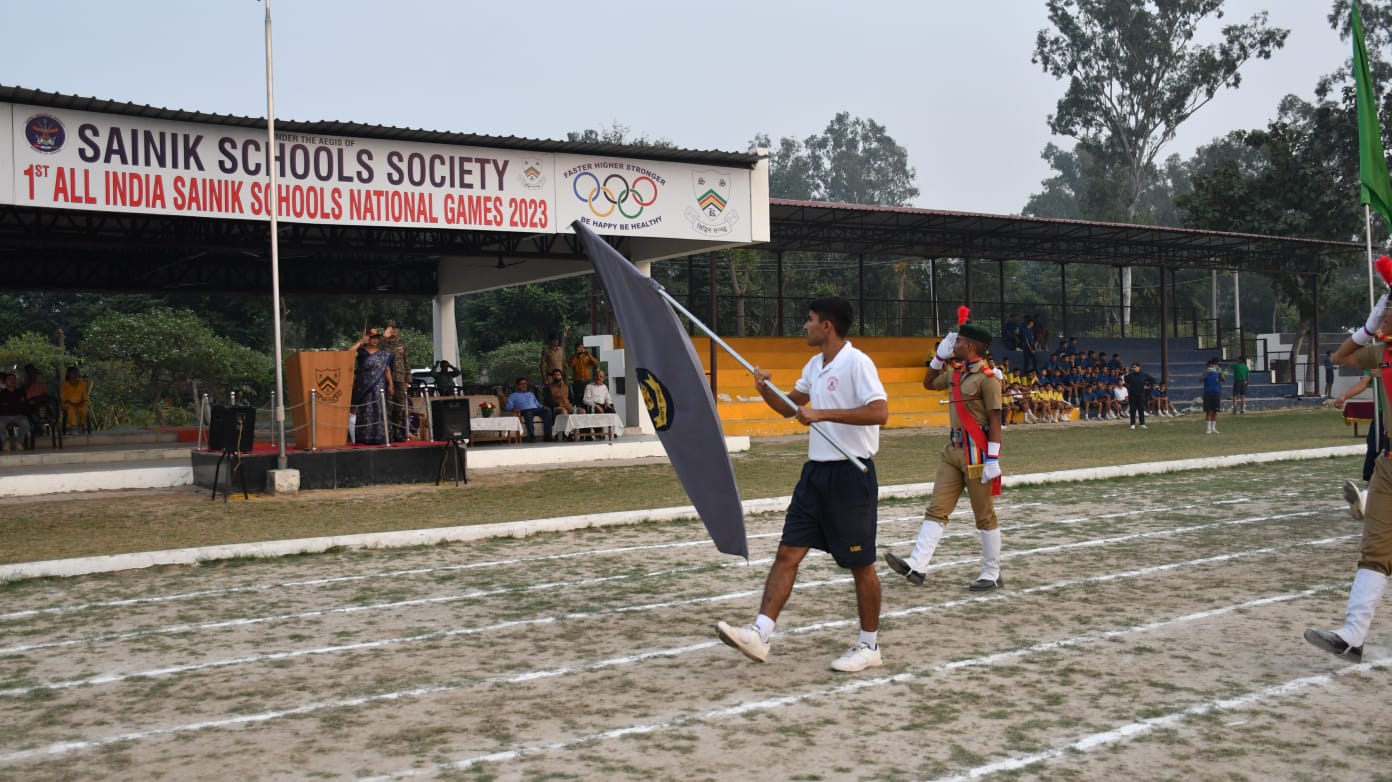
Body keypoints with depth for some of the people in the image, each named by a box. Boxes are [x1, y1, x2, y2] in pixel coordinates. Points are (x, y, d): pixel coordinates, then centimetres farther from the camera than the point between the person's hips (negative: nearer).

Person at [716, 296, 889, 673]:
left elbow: (880, 412, -26)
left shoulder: (857, 363, -14)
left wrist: (824, 414, -26)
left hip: (850, 474, -8)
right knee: (787, 554, 1)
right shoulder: (815, 365, 13)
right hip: (817, 471, 9)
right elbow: (789, 406, 25)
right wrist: (764, 389, 5)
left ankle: (869, 646, 17)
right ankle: (759, 635, -1)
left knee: (860, 564, 4)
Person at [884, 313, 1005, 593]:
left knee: (984, 515, 2)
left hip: (977, 453, -8)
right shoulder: (955, 373, 12)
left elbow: (994, 420, -16)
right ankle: (916, 566, -5)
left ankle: (992, 575, 13)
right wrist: (940, 356, 16)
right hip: (953, 450, 8)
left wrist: (993, 459, -21)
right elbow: (929, 383, 30)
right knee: (937, 509, 0)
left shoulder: (987, 378, -13)